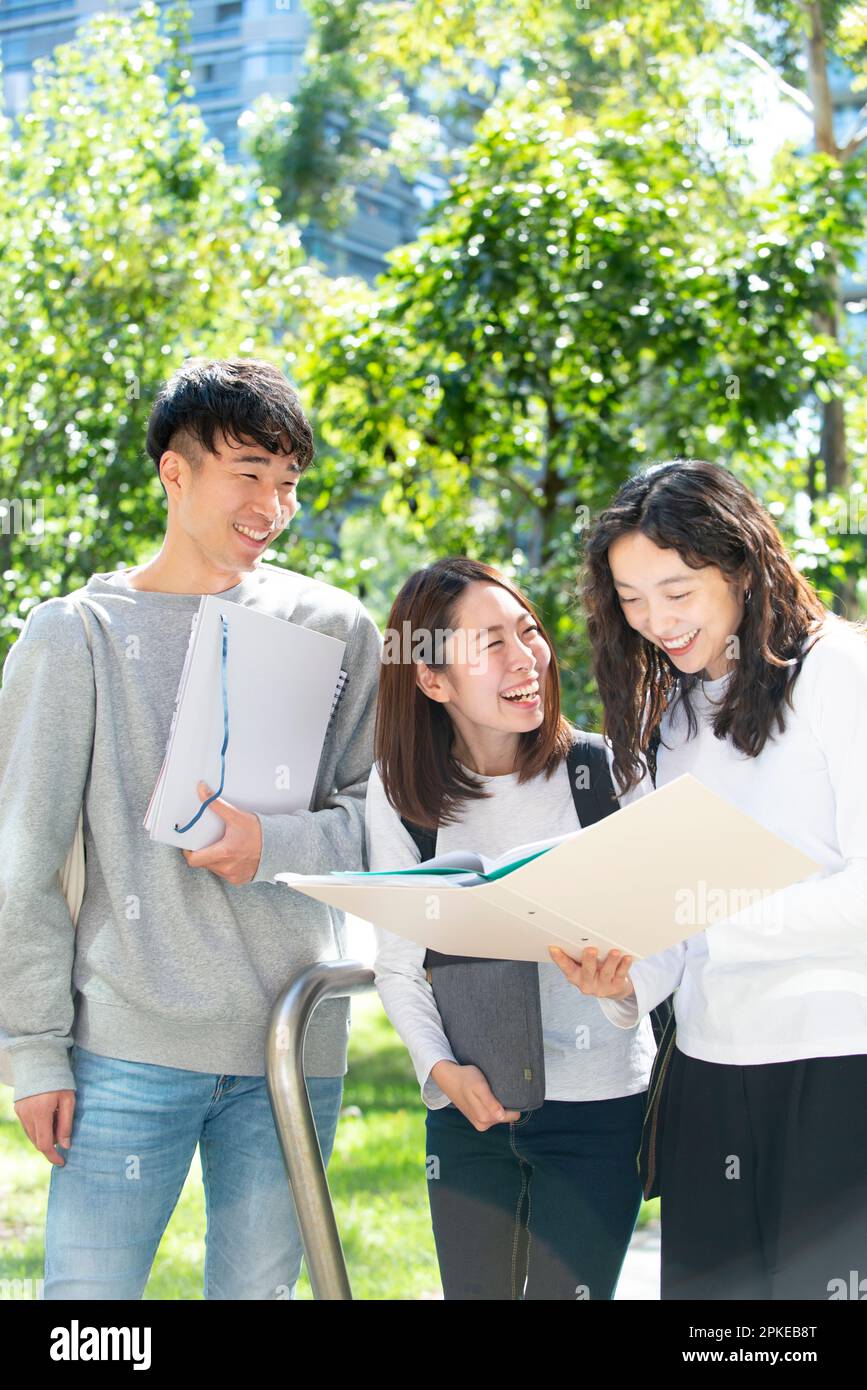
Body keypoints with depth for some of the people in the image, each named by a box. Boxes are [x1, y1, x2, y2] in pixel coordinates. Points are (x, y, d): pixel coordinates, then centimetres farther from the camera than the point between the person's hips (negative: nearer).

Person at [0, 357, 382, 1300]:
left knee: (259, 1285, 10)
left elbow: (382, 815, 7)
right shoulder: (76, 633, 1)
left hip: (294, 1044, 2)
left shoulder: (334, 628, 8)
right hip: (130, 1045, -2)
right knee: (88, 1285, -2)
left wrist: (274, 848, -13)